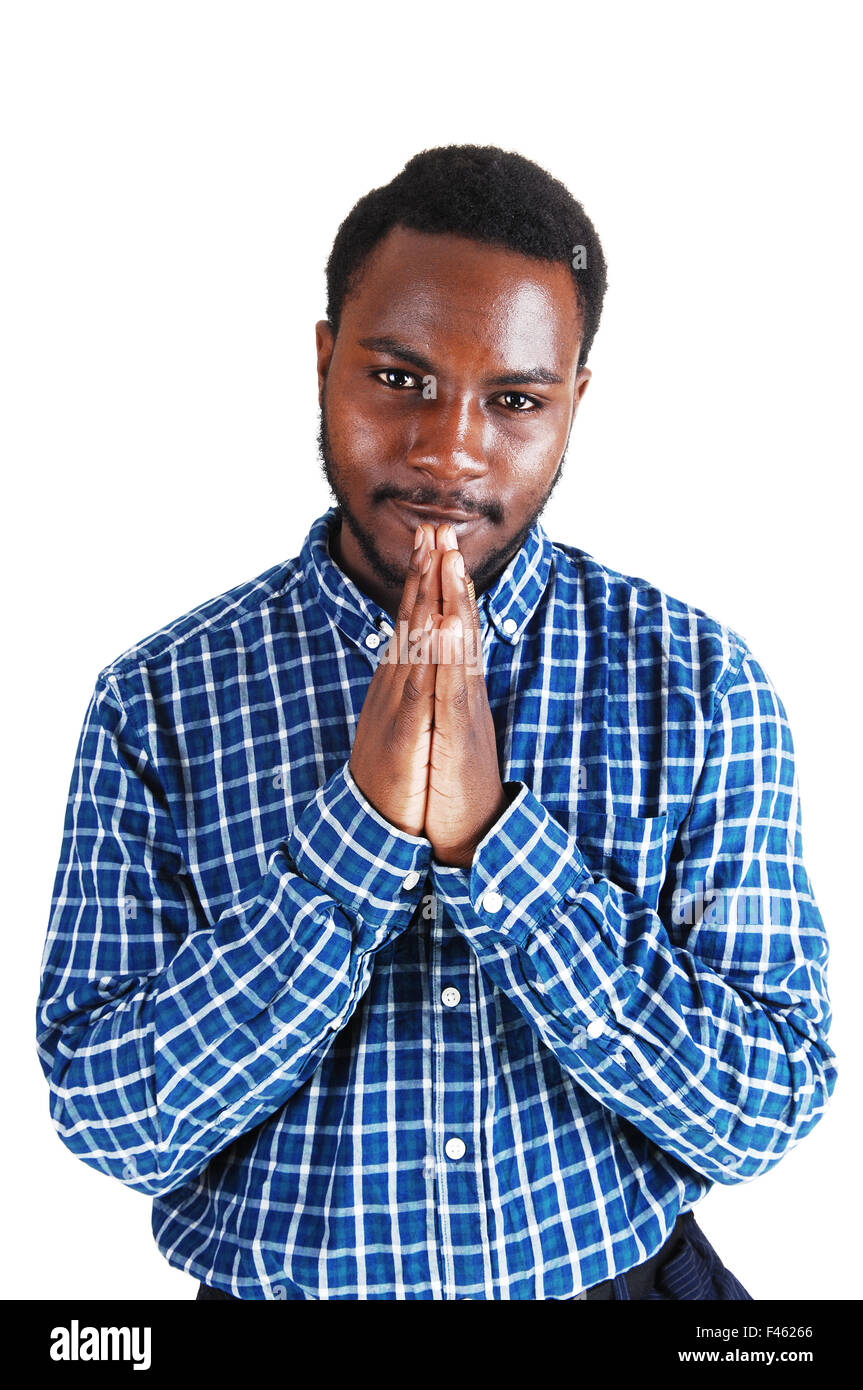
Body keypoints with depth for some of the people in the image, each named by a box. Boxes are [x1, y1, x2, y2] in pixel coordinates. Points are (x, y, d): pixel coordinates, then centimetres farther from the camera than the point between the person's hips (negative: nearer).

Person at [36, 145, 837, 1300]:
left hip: (623, 1275, 0)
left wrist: (496, 840, -20)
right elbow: (113, 1124, -10)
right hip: (278, 1284, 0)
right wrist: (364, 827, -20)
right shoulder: (159, 702, -6)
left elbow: (767, 1113, -9)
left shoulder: (699, 679, -6)